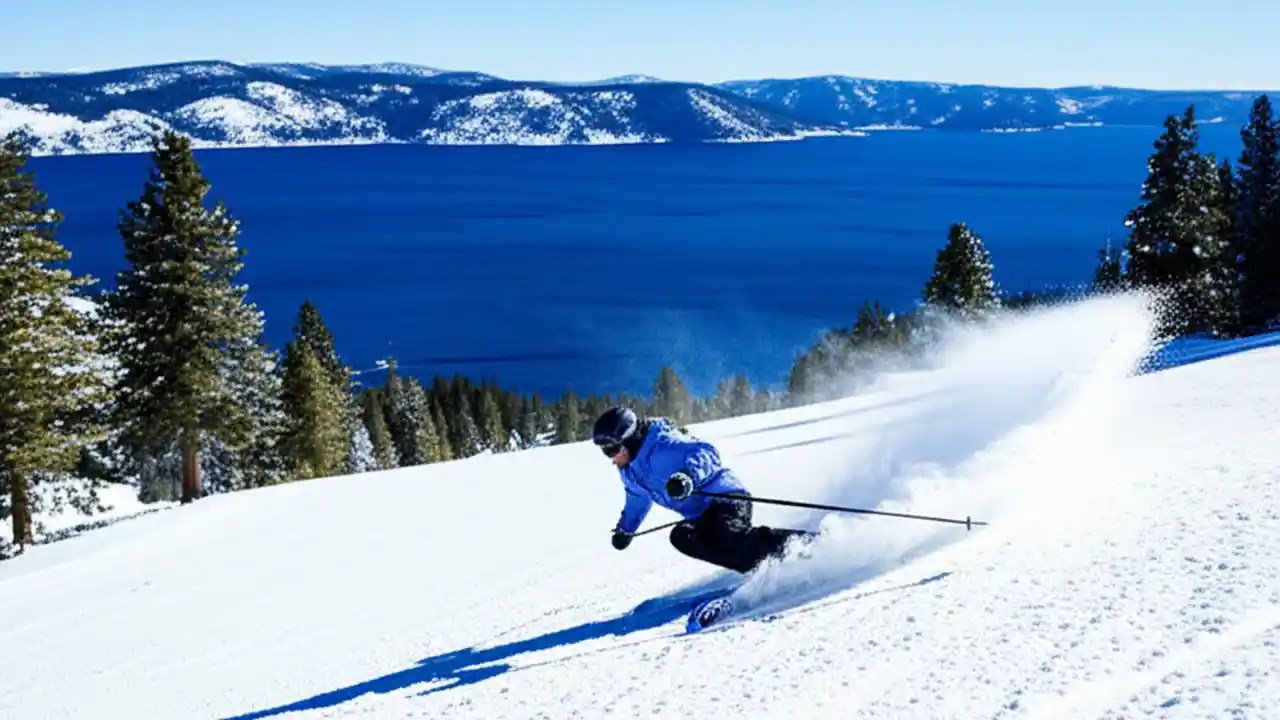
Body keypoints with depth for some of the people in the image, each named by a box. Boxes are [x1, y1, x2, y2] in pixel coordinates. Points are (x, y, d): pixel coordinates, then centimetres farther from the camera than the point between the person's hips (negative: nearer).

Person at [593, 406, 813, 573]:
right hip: (702, 517, 9)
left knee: (731, 539, -35)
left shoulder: (660, 444, -16)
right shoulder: (630, 470, 14)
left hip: (726, 497, -9)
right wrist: (625, 528, 49)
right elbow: (639, 497, 36)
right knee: (682, 537, -22)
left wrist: (689, 476, -44)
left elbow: (707, 453, -25)